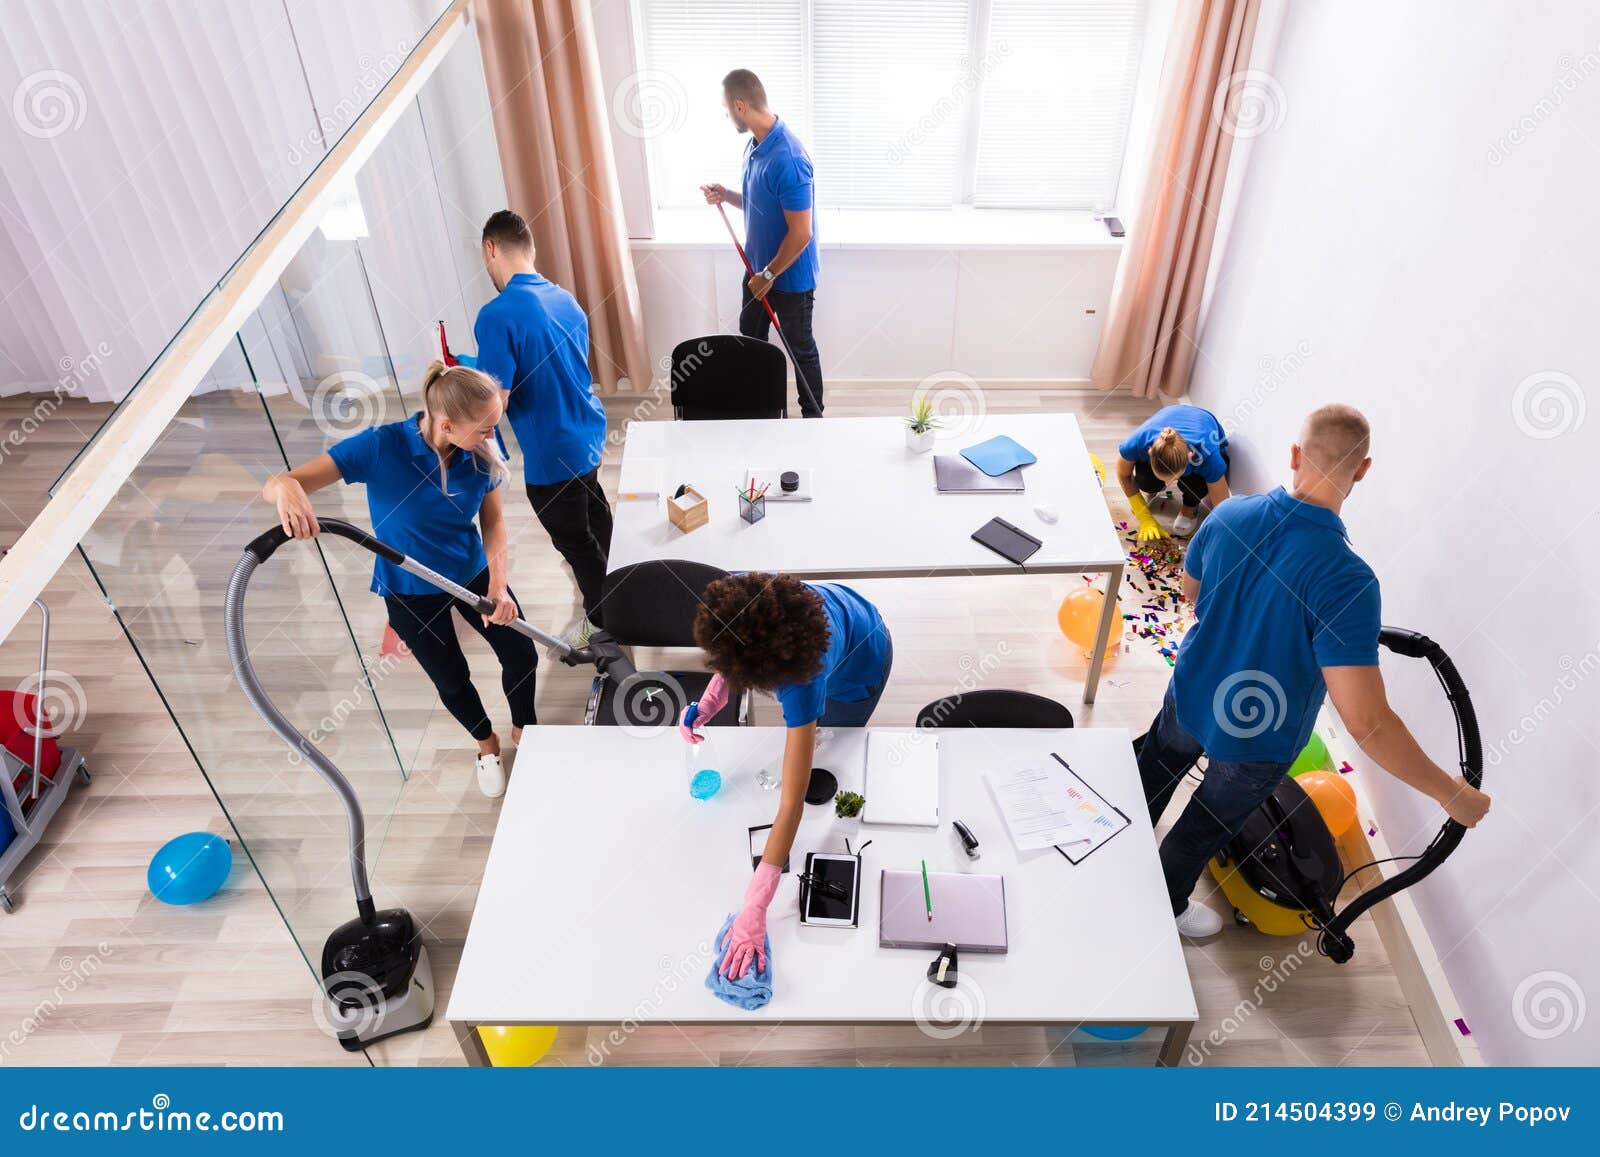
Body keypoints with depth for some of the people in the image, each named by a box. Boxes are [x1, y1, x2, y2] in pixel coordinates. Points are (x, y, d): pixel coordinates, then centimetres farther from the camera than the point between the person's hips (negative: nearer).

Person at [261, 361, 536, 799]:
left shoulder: (482, 450, -21)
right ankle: (487, 744, 48)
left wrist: (498, 585, -26)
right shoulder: (380, 447, -31)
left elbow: (493, 519, -11)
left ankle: (524, 729, 43)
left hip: (473, 573, 3)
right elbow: (275, 485, -31)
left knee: (522, 654, 10)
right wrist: (287, 487, -57)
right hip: (412, 592, -2)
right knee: (452, 680, 15)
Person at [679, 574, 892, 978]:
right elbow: (735, 662, -14)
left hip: (863, 661, -4)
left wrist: (754, 909, -46)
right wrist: (708, 702, -34)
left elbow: (791, 802, -46)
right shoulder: (740, 598, -39)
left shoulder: (801, 679, -48)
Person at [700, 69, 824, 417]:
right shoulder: (755, 145, 1)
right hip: (758, 266, 9)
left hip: (791, 276, -9)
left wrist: (769, 276, -19)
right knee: (749, 340, 21)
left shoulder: (787, 159, -30)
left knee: (800, 349, 8)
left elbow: (801, 234, -28)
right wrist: (726, 196, -3)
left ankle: (813, 417, 27)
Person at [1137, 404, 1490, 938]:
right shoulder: (1346, 580, -36)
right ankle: (1167, 906, 51)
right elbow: (1367, 722, -36)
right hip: (1255, 739, -4)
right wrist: (1452, 793, -23)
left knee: (1153, 777, 33)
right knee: (1203, 828, 23)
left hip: (1188, 694, 5)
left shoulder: (1230, 514, -19)